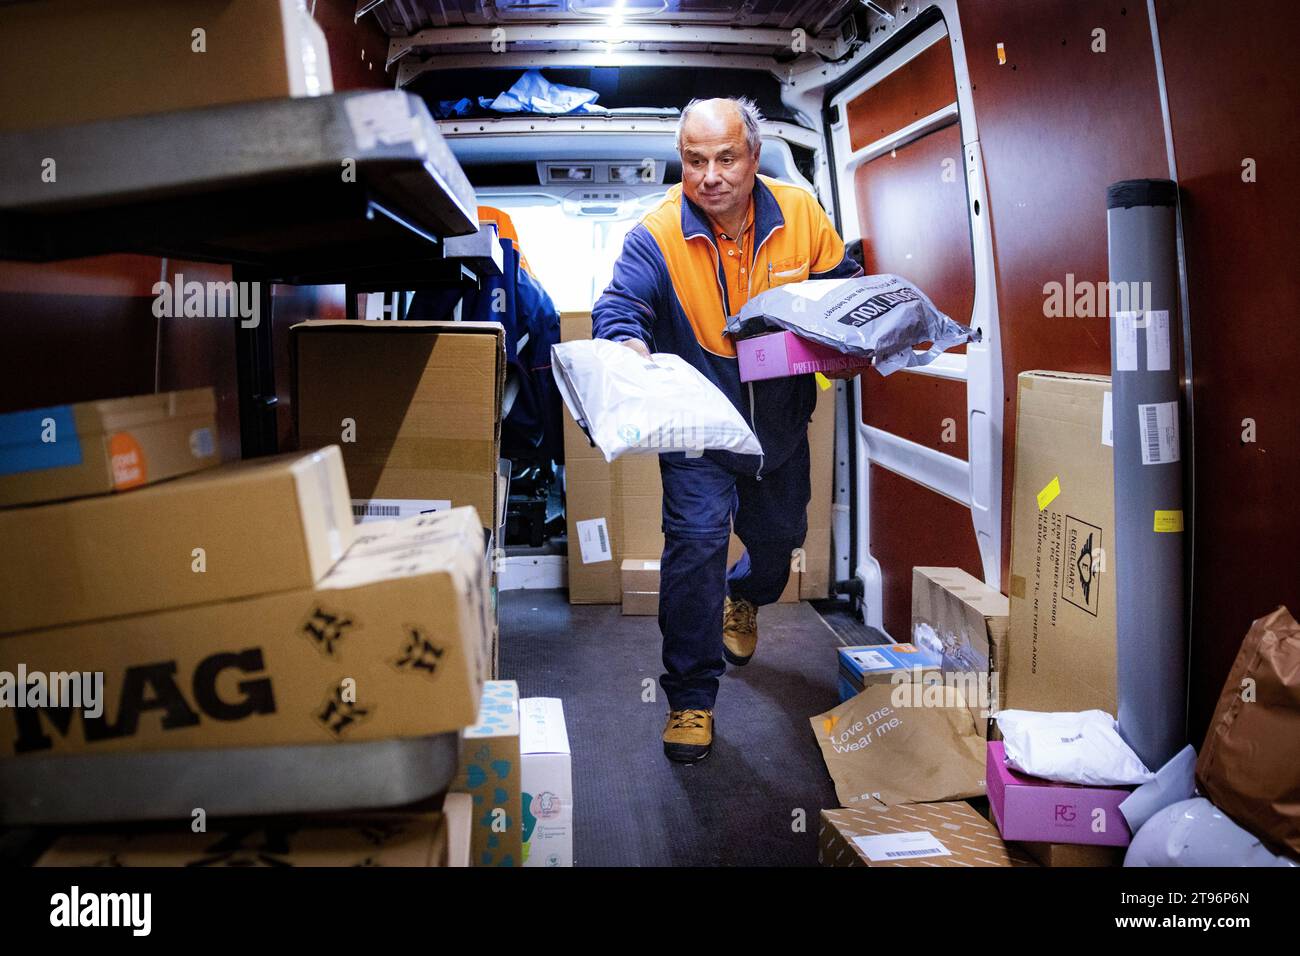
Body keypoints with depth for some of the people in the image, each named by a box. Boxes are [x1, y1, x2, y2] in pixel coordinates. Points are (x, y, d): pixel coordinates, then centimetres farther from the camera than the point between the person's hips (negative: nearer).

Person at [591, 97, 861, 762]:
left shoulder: (799, 213, -9)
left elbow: (843, 284, 3)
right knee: (696, 541, -15)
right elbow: (617, 309, -28)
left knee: (779, 537, 21)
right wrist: (634, 351, -50)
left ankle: (743, 598, 59)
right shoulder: (656, 234, -19)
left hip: (780, 419, 4)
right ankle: (691, 697, 2)